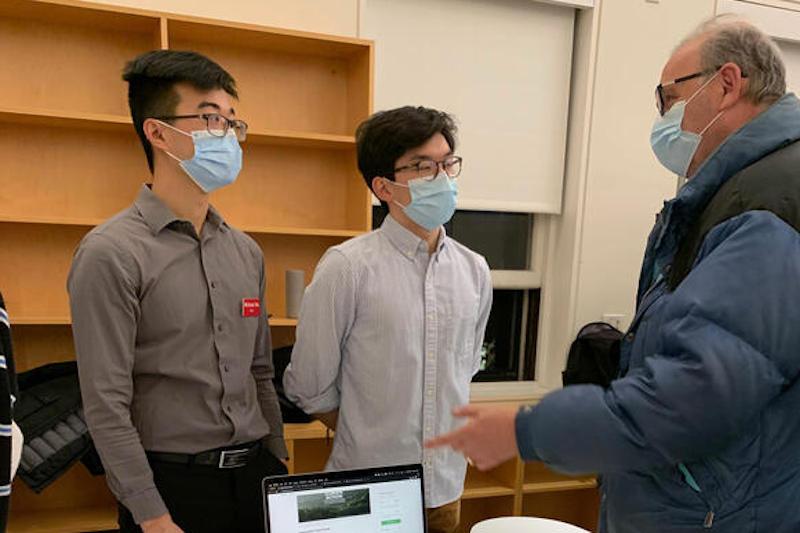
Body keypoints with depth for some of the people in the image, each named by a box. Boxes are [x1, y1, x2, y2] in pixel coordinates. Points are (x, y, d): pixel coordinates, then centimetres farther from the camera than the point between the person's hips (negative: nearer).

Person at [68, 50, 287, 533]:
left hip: (255, 476, 6)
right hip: (172, 483, -5)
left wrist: (280, 470, 10)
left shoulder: (246, 252, 5)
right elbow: (107, 405, -14)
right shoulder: (112, 253, -13)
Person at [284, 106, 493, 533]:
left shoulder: (474, 271, -2)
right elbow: (309, 387, -9)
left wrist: (442, 442, 12)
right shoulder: (348, 267, -16)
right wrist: (369, 439, 2)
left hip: (445, 487, 4)